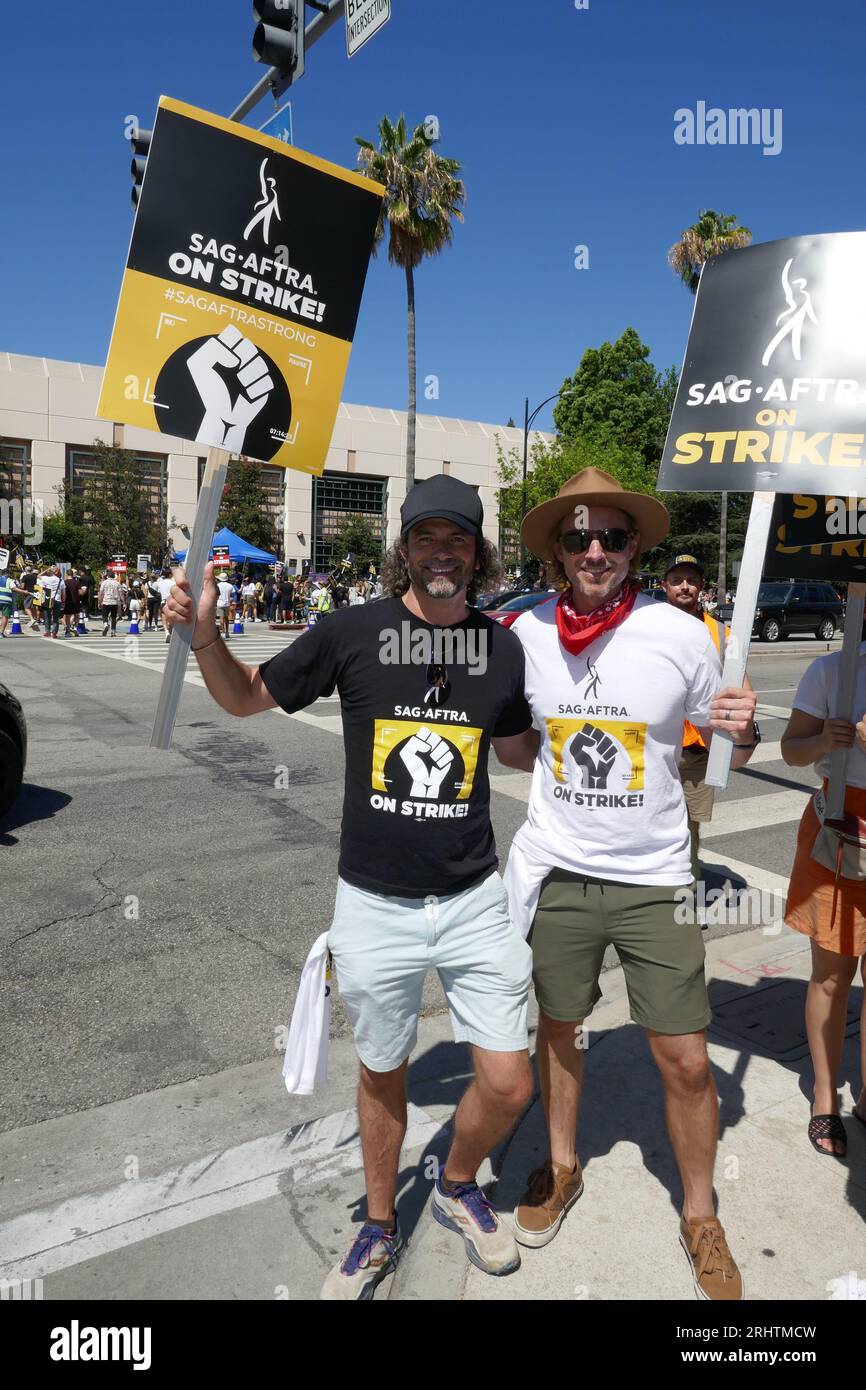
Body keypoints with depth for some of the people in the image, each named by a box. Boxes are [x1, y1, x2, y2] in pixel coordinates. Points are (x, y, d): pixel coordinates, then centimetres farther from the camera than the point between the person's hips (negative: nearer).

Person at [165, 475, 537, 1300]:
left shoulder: (502, 648, -1)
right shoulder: (354, 632, -7)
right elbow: (246, 697, 4)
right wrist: (204, 636, -13)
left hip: (474, 900, 2)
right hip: (375, 903, -1)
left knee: (508, 1086, 3)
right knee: (382, 1075, 17)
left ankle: (457, 1187, 38)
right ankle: (379, 1229, 45)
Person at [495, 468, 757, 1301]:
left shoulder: (682, 636, -12)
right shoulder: (526, 634, -6)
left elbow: (723, 750, 2)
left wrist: (741, 733, -20)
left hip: (655, 879, -1)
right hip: (558, 871, 2)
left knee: (685, 1060, 5)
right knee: (557, 1028, 19)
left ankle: (700, 1216, 32)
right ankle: (561, 1167, 45)